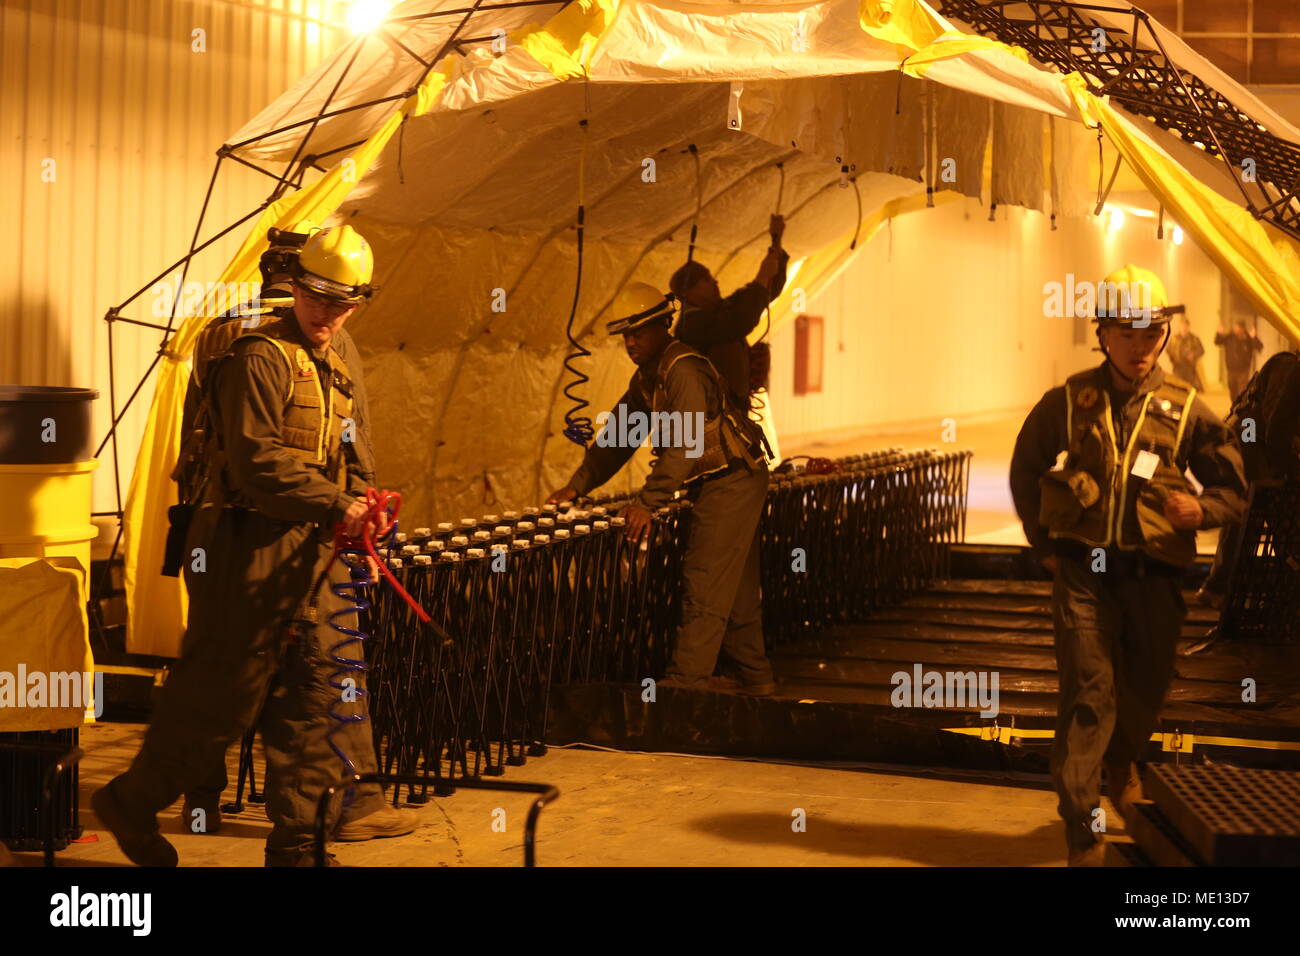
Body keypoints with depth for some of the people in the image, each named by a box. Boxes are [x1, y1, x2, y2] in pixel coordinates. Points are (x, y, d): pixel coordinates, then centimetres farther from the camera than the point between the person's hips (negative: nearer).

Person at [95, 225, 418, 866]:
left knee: (323, 685, 6)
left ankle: (297, 838, 12)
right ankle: (132, 802, 16)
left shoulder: (336, 372, 19)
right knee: (221, 692, -2)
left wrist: (360, 501, 9)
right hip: (250, 546, -9)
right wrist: (334, 505, -18)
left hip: (311, 549, 9)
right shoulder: (260, 357, -11)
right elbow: (257, 462, -20)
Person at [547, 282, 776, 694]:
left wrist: (648, 502, -32)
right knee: (734, 586, 15)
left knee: (704, 584, -12)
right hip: (715, 485, 10)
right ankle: (752, 676, 23)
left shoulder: (684, 371, -21)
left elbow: (683, 443, -29)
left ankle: (687, 680, -12)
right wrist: (576, 486, 9)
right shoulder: (648, 376, 11)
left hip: (732, 482, -10)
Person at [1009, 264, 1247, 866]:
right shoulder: (1068, 402, 1)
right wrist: (1042, 543, 10)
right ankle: (1081, 836, -4)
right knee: (1087, 694, -8)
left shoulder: (1186, 410, 1)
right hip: (1083, 570, -2)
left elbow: (1233, 490, 7)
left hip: (1153, 575, 2)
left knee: (1145, 691, 16)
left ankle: (1120, 765, 50)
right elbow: (1025, 471, 16)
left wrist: (1201, 509, -15)